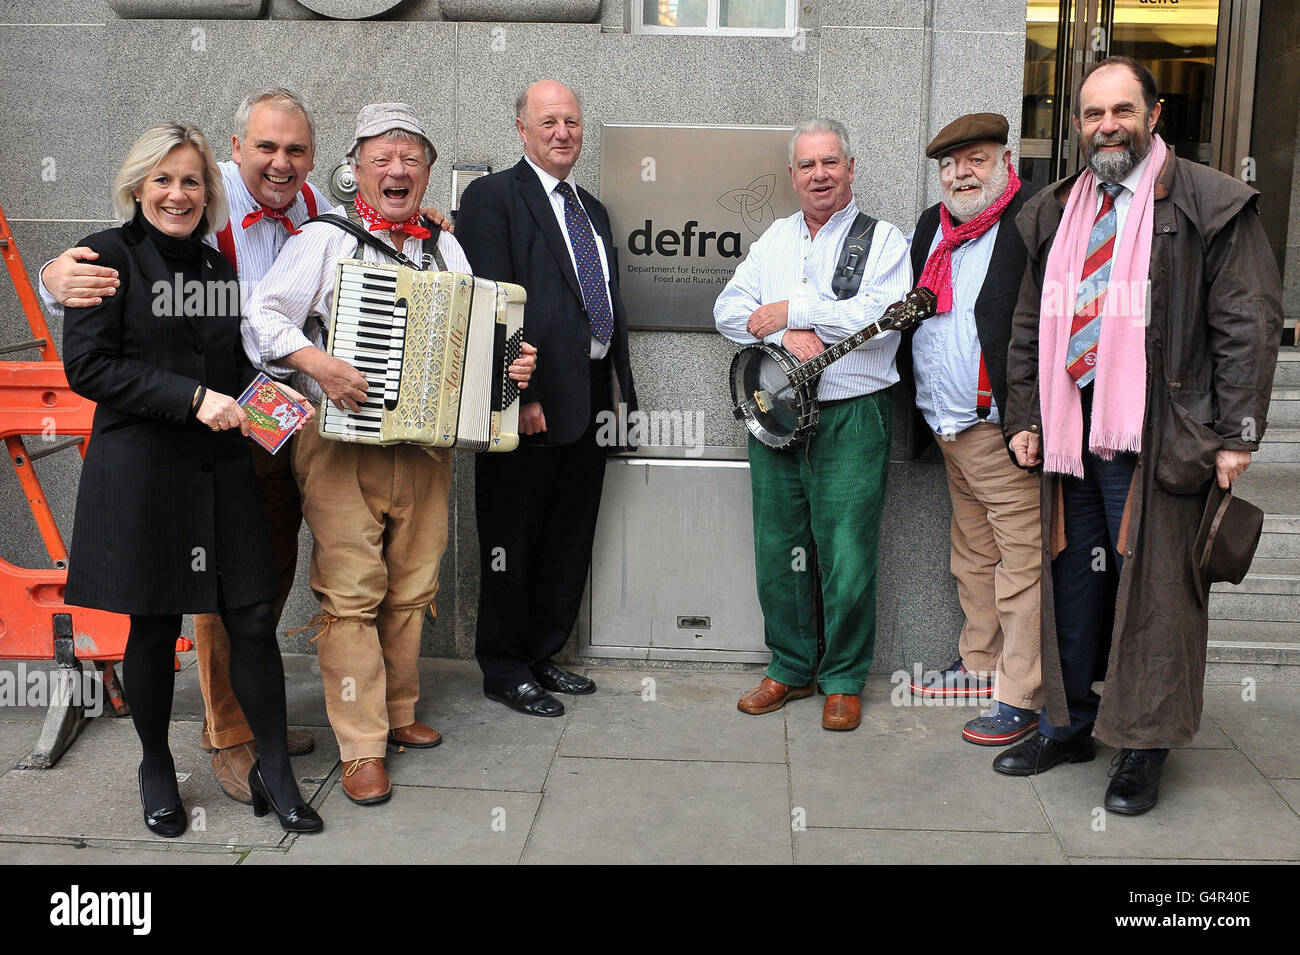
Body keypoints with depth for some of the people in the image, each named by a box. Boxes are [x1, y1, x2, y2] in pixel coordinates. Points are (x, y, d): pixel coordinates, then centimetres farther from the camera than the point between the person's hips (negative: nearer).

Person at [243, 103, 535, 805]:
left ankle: (397, 713, 29)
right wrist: (315, 362, -24)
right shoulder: (325, 239, -1)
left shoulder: (446, 248, 14)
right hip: (341, 448, -5)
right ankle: (361, 749, 4)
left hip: (426, 448, 5)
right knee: (352, 594, -4)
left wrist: (515, 363, -2)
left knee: (411, 590, 12)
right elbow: (263, 316, -9)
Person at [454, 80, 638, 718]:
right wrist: (519, 394, -20)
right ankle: (504, 668, 16)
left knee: (568, 539, 14)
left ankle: (543, 654, 28)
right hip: (529, 399, -8)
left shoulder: (593, 210, 20)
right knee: (512, 538, 3)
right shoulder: (492, 197, -5)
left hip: (590, 397, 8)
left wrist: (618, 389, 12)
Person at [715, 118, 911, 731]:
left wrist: (789, 310, -11)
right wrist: (786, 333, -12)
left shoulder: (884, 239, 2)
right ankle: (791, 668, 25)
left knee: (846, 556, -3)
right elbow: (728, 311, 7)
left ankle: (843, 680, 14)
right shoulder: (775, 238, 16)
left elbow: (878, 315, -15)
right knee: (778, 549, 9)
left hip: (851, 419, -4)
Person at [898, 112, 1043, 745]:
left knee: (1021, 560, -3)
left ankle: (1021, 697, 6)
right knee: (972, 556, 19)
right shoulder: (932, 225, 15)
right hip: (949, 431, 8)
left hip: (1003, 432, -8)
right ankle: (980, 664, 32)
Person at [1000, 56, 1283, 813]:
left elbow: (1249, 324, -5)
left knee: (1153, 587, 1)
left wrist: (1236, 435, -10)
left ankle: (1144, 747, 15)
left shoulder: (1211, 205, -1)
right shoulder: (1053, 213, 15)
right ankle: (1071, 722, 27)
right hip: (1070, 430, 5)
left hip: (1157, 435, -5)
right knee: (1072, 577, 11)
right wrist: (1025, 417, 12)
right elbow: (1030, 325, 19)